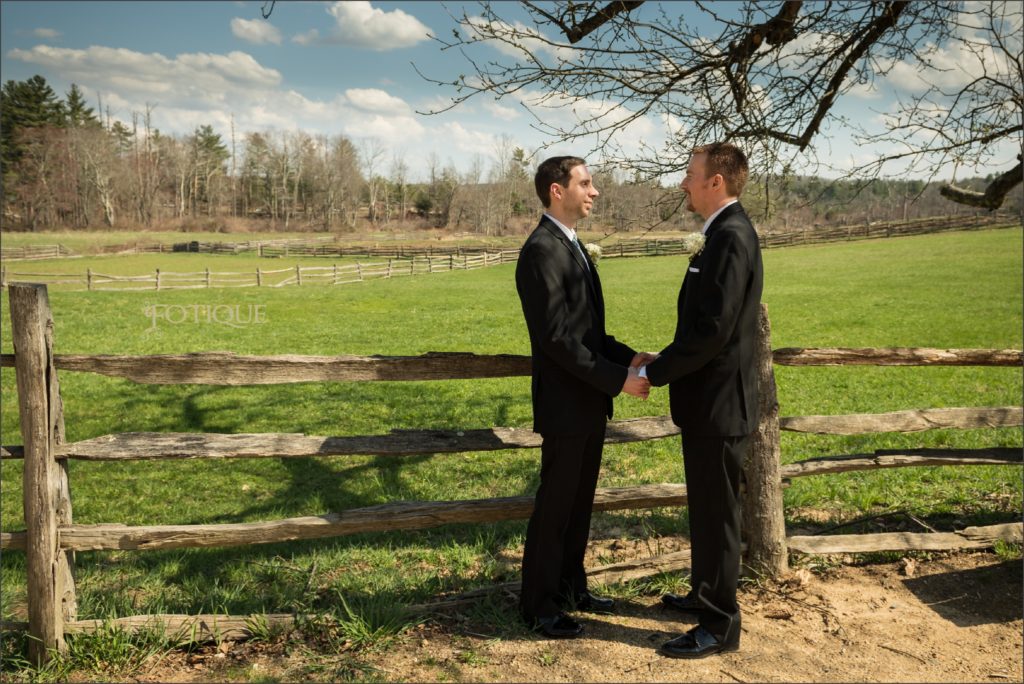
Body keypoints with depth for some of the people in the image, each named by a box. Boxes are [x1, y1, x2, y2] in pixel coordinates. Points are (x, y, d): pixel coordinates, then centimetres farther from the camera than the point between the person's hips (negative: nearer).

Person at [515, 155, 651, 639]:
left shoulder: (570, 246, 14)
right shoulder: (542, 250, -18)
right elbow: (556, 337, -23)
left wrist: (628, 357, 3)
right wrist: (617, 379, -19)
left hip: (589, 402, 9)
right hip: (565, 404, -9)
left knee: (579, 502, 18)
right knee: (555, 506, 3)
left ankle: (570, 587, 33)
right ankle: (539, 606, 19)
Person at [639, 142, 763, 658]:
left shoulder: (730, 238, -20)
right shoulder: (725, 233, 12)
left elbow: (713, 330, -26)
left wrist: (655, 372, -16)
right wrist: (665, 365, 11)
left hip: (718, 403, -10)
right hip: (711, 399, 10)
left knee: (717, 514, 3)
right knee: (706, 509, 22)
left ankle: (720, 626, 17)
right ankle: (707, 595, 39)